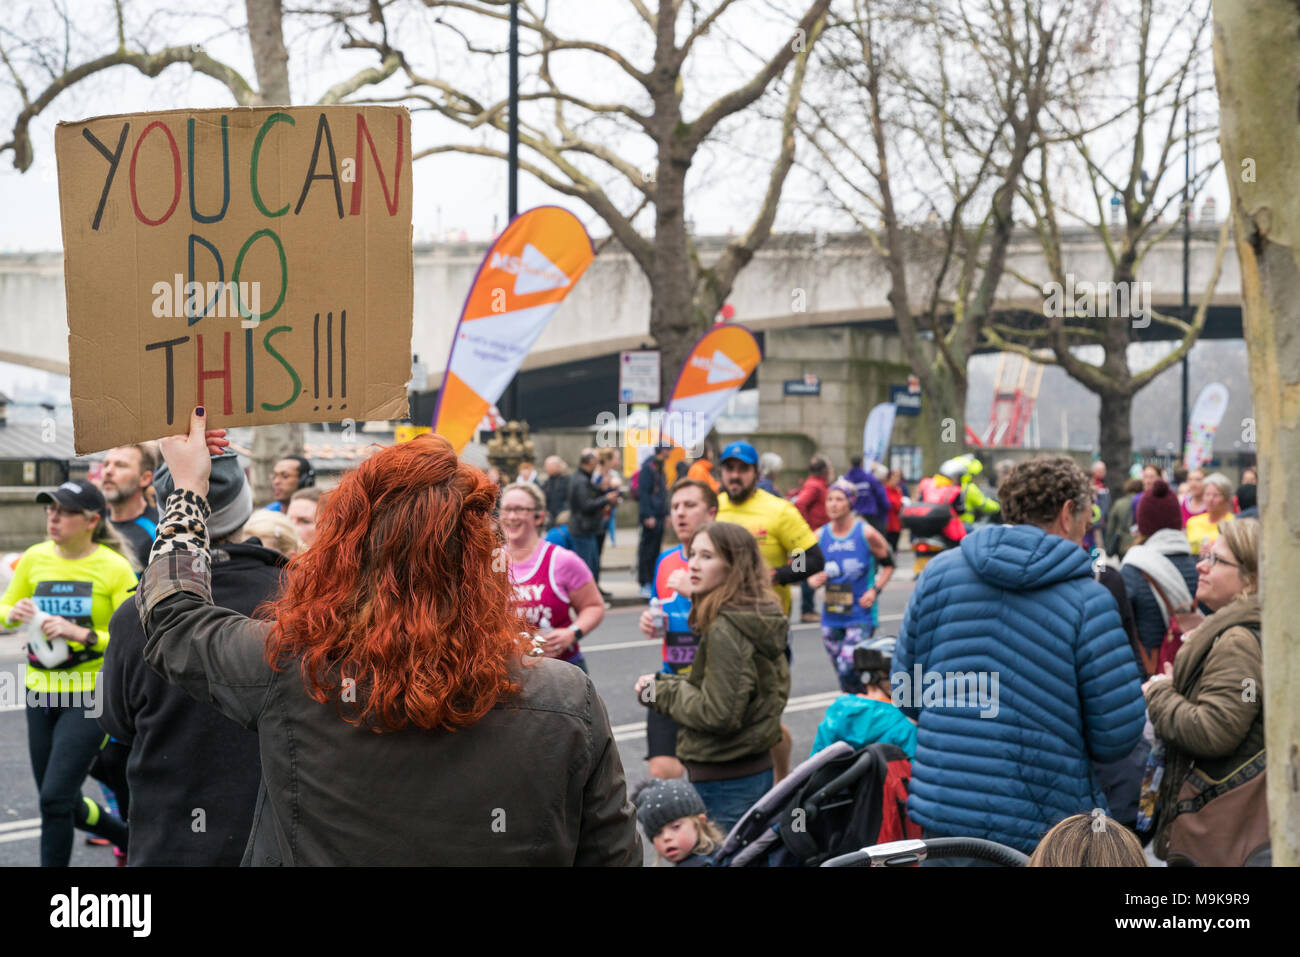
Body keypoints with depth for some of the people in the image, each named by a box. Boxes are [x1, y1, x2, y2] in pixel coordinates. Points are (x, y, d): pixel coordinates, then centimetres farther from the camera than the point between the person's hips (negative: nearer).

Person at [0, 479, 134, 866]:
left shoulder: (115, 568, -11)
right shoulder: (35, 558, 3)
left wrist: (81, 633, -25)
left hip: (90, 695, -6)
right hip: (41, 691, 6)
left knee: (55, 798, -13)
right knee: (66, 804, 13)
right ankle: (133, 841, 38)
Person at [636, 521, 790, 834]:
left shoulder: (726, 630, -20)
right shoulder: (756, 618, 10)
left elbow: (719, 714, -22)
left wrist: (663, 692, -8)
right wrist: (664, 683, 5)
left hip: (724, 781, -10)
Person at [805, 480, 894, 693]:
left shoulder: (866, 534, -6)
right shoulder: (820, 536, 4)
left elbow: (888, 564, 5)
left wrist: (876, 590, -8)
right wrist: (814, 580, -9)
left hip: (861, 614, -4)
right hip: (831, 617, 5)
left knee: (848, 668, -18)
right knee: (841, 672, 10)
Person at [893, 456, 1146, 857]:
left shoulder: (939, 572, 2)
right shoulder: (1088, 601, -9)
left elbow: (908, 697, 7)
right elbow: (1117, 737, -9)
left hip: (942, 814, 3)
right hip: (1042, 823, -3)